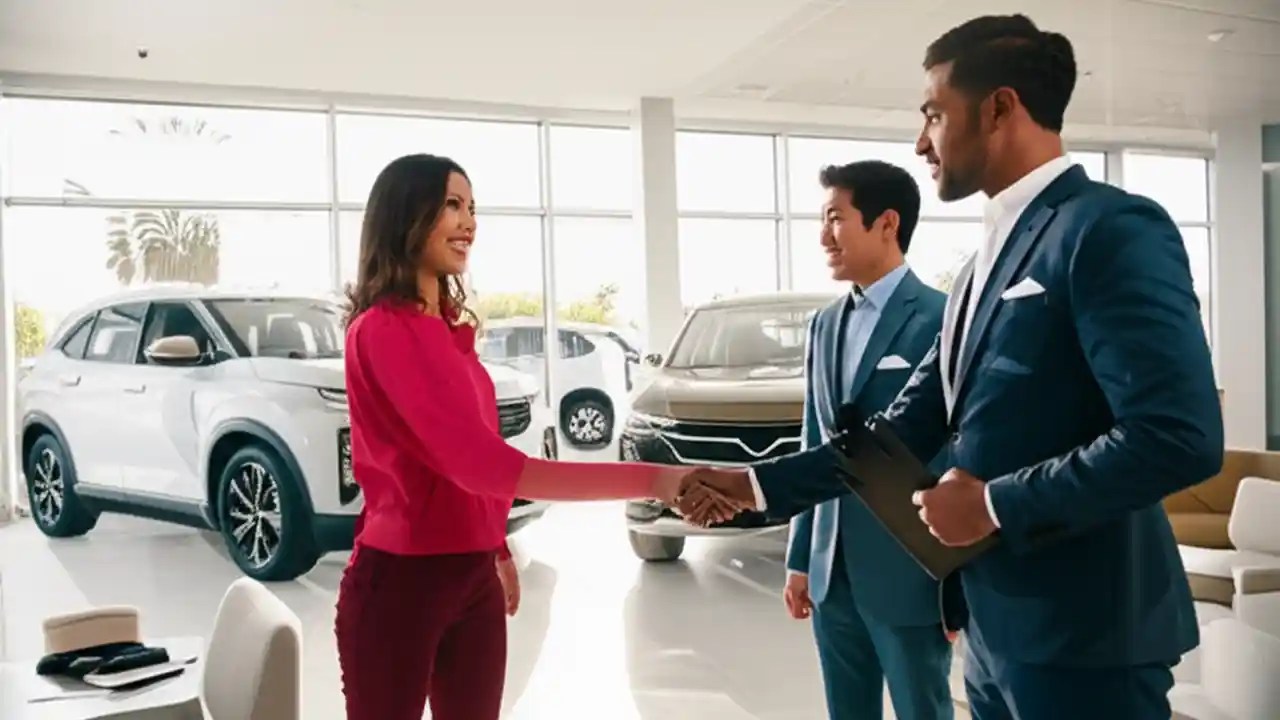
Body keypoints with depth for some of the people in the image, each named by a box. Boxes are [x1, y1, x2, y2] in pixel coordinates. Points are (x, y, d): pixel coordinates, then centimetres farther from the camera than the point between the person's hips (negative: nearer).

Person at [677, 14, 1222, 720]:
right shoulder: (986, 262, 14)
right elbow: (902, 432, 15)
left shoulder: (1111, 229, -14)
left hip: (1083, 635, -8)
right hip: (994, 628, 8)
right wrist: (757, 484, 10)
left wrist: (993, 504, -17)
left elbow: (1179, 437, -24)